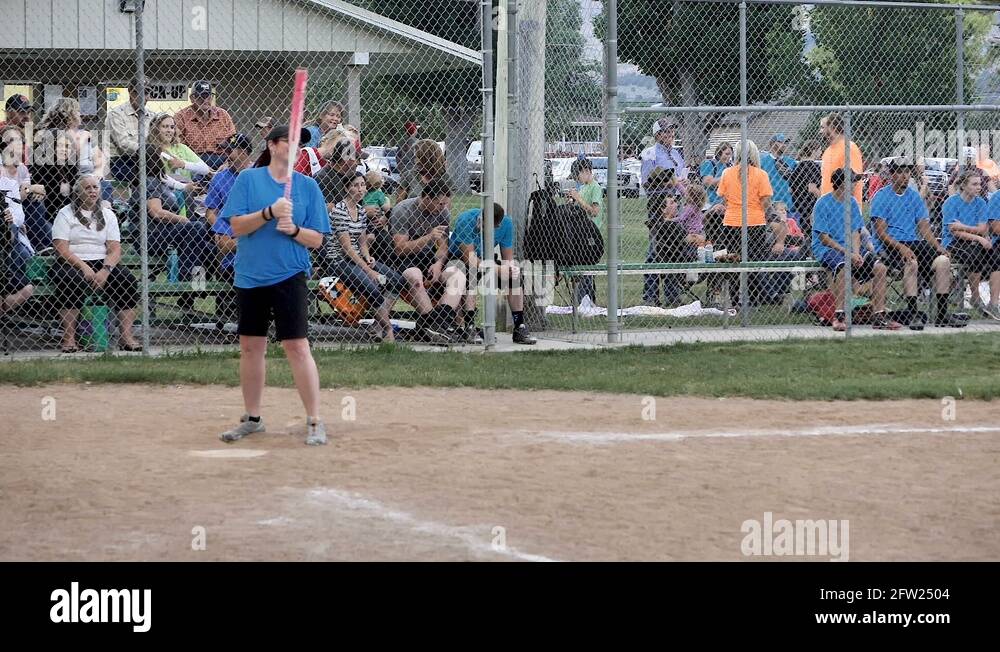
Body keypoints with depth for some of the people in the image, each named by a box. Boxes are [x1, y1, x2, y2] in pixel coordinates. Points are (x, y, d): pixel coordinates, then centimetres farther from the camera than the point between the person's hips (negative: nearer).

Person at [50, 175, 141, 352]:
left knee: (128, 280, -23)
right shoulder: (66, 214, 4)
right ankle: (69, 339, -34)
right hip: (73, 264, -3)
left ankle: (126, 337, -23)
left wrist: (105, 270, -16)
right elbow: (61, 248, -8)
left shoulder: (107, 215, 14)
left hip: (102, 264, 3)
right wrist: (84, 268, -21)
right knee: (73, 280, -37)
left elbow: (115, 249, 4)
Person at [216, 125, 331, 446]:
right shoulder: (248, 180, 2)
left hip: (290, 277, -2)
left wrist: (294, 229, -16)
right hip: (250, 275, 2)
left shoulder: (307, 186, 4)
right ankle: (252, 418, 23)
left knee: (297, 346, -9)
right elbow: (237, 226, -6)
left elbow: (316, 239, 4)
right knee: (250, 346, 10)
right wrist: (270, 212, -20)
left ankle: (314, 422, -7)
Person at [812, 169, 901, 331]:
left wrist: (856, 253, -12)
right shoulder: (823, 203, -8)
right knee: (843, 266, -38)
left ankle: (878, 316, -10)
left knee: (880, 267, -12)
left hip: (850, 249, 6)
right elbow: (824, 238, -11)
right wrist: (848, 253, -18)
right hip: (826, 249, -6)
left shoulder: (852, 202, 11)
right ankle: (839, 316, -34)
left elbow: (855, 232, 8)